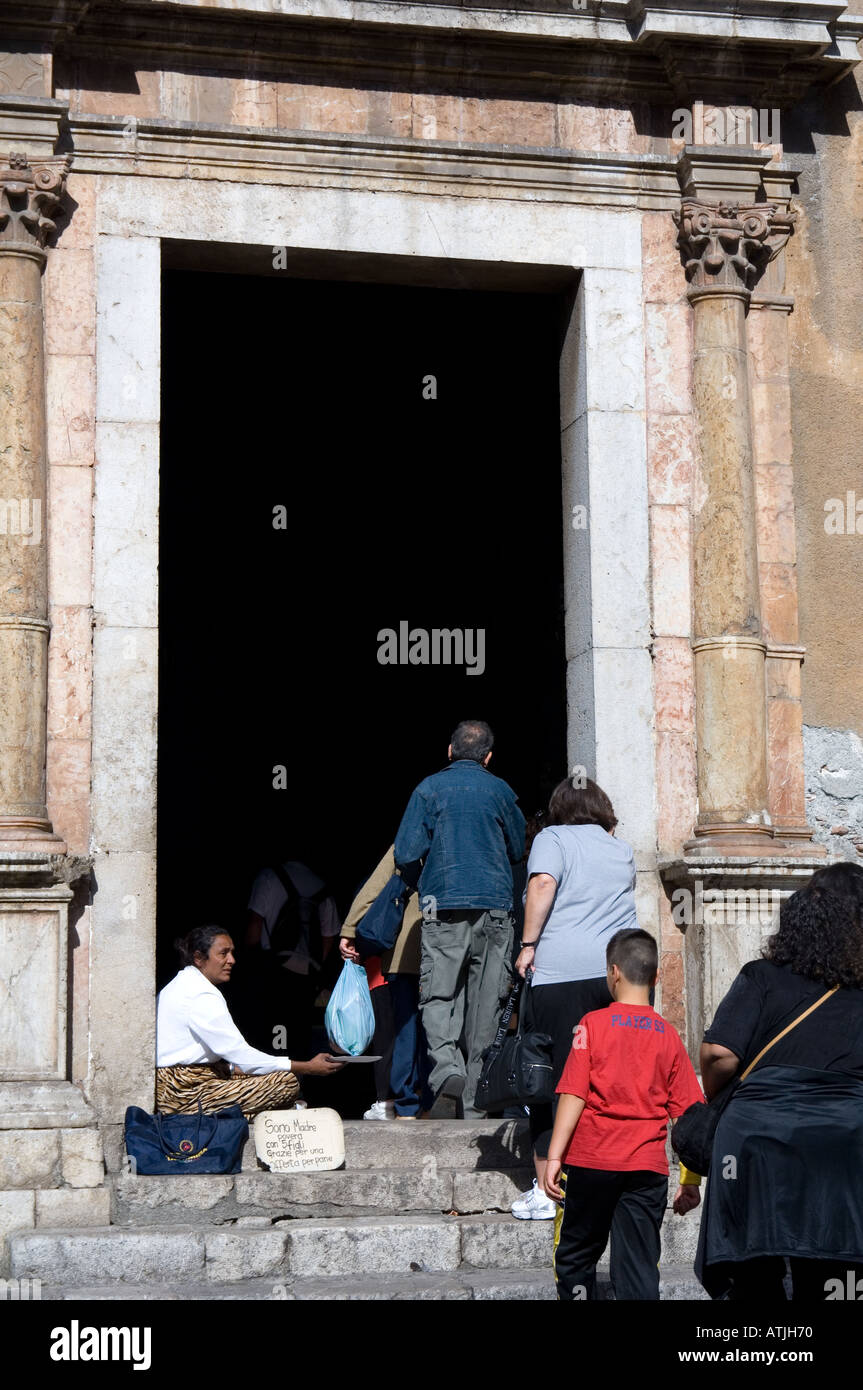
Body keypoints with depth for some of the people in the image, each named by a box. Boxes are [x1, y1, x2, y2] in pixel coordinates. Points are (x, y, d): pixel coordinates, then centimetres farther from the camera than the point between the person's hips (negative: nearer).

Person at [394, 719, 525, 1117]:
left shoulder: (430, 789, 2)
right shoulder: (501, 791, 8)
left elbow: (406, 855, -1)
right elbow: (517, 850, 20)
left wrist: (417, 882, 20)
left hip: (445, 907, -2)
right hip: (495, 906, 2)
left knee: (438, 998, 0)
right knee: (486, 1003, 5)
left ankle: (448, 1072, -24)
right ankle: (477, 1102, 7)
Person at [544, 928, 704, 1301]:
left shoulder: (594, 1023, -3)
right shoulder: (668, 1036, 5)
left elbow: (573, 1095, -10)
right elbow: (687, 1113, 5)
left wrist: (554, 1157, -8)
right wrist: (690, 1180, 10)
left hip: (591, 1161, -2)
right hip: (647, 1167, 2)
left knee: (575, 1256, 14)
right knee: (639, 1267, 4)